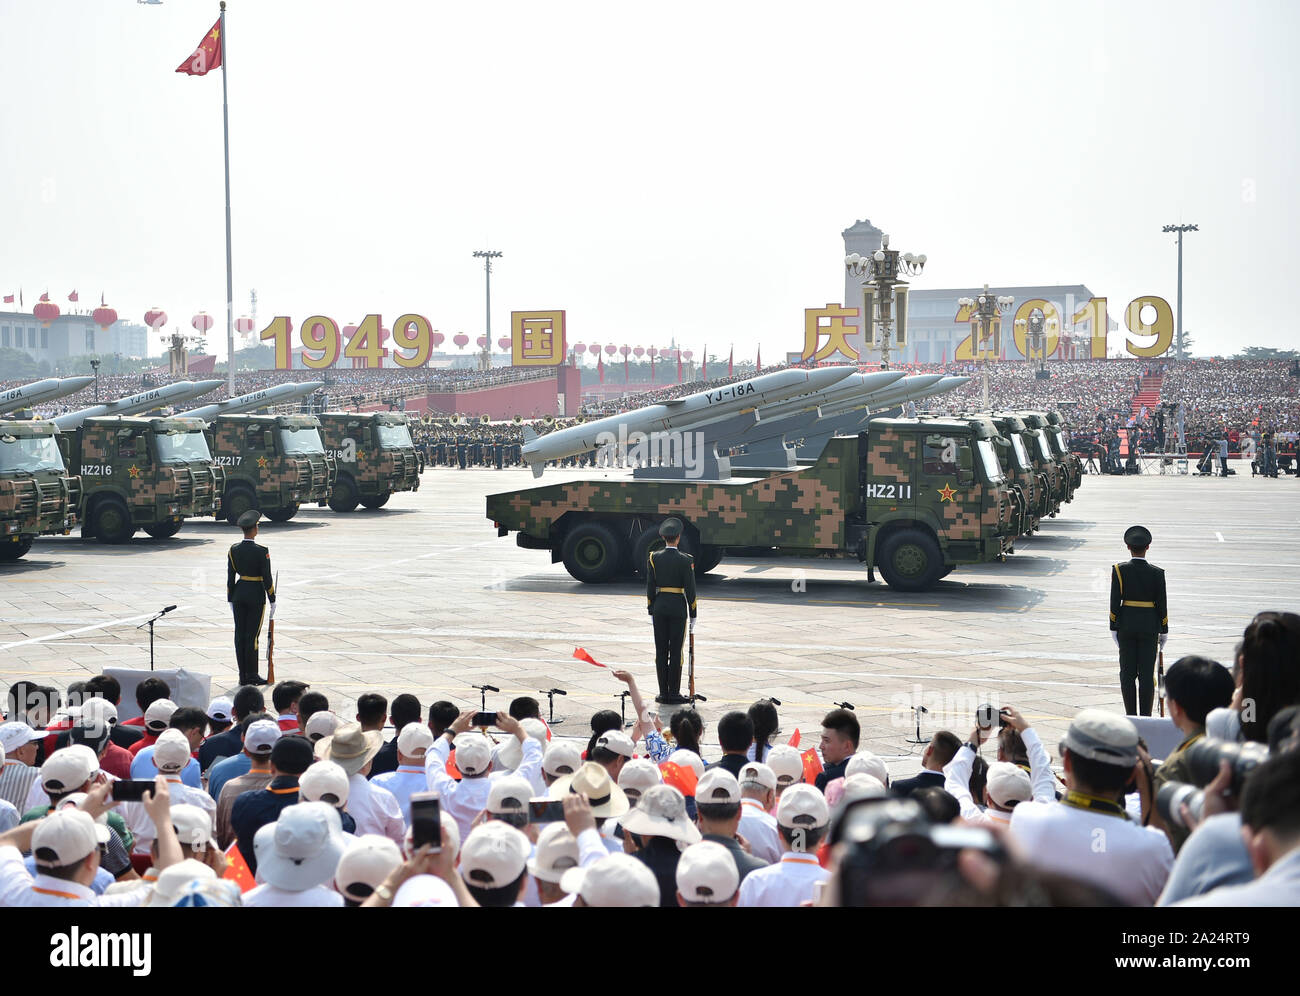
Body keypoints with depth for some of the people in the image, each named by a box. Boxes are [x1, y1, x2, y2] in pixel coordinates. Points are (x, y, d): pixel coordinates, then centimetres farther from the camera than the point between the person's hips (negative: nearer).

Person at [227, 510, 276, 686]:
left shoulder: (233, 550, -1)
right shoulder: (262, 551, -14)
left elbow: (230, 577, 3)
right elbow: (267, 578, -12)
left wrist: (230, 599, 12)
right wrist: (272, 600, -3)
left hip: (239, 593, 5)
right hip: (256, 595, -5)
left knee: (240, 634, 8)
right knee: (252, 635, 0)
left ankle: (243, 676, 12)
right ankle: (252, 676, 5)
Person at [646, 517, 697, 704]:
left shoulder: (654, 558, 0)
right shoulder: (685, 560, -8)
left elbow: (650, 586, 2)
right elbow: (690, 589, -8)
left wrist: (651, 611, 9)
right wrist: (693, 614, 0)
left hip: (659, 606, 3)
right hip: (678, 607, -3)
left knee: (661, 650, 7)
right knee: (676, 650, 2)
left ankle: (663, 693, 9)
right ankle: (674, 694, 4)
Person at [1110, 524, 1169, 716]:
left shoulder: (1119, 570, -6)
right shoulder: (1157, 573, -5)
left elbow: (1115, 601, -7)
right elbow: (1162, 604, -2)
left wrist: (1113, 628, 0)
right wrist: (1164, 630, 7)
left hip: (1126, 626, 0)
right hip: (1149, 627, 0)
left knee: (1128, 673, 6)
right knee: (1147, 673, 2)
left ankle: (1131, 717, 8)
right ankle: (1145, 717, 3)